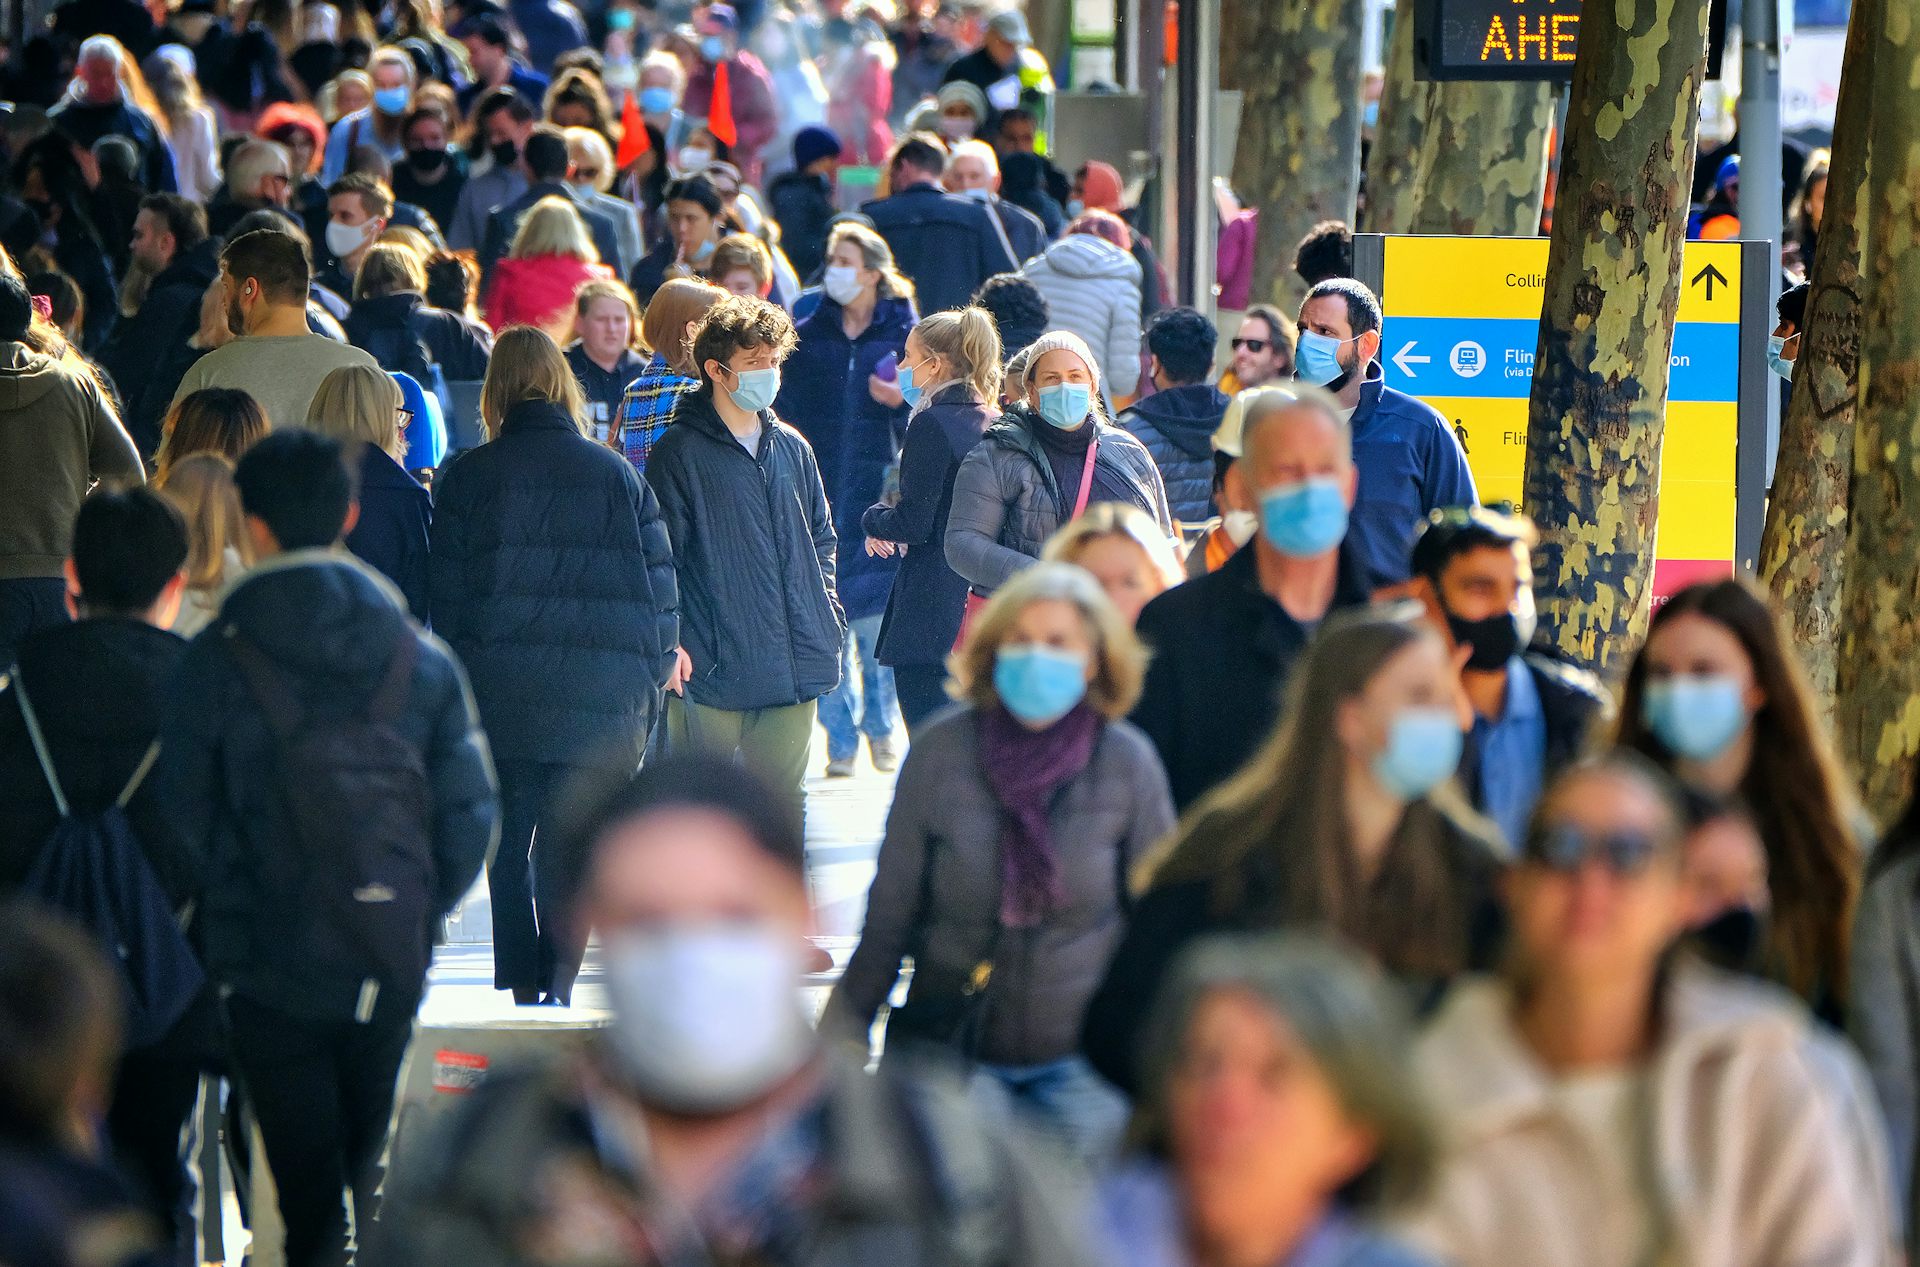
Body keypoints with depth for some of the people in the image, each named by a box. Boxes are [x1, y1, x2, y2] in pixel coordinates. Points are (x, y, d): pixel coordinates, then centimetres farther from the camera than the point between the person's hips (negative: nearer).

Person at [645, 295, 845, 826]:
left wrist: (827, 615, 12)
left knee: (783, 800, 9)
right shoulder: (679, 452, -3)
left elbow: (821, 536, 24)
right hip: (713, 663, -5)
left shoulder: (792, 448, 13)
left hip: (795, 663, 5)